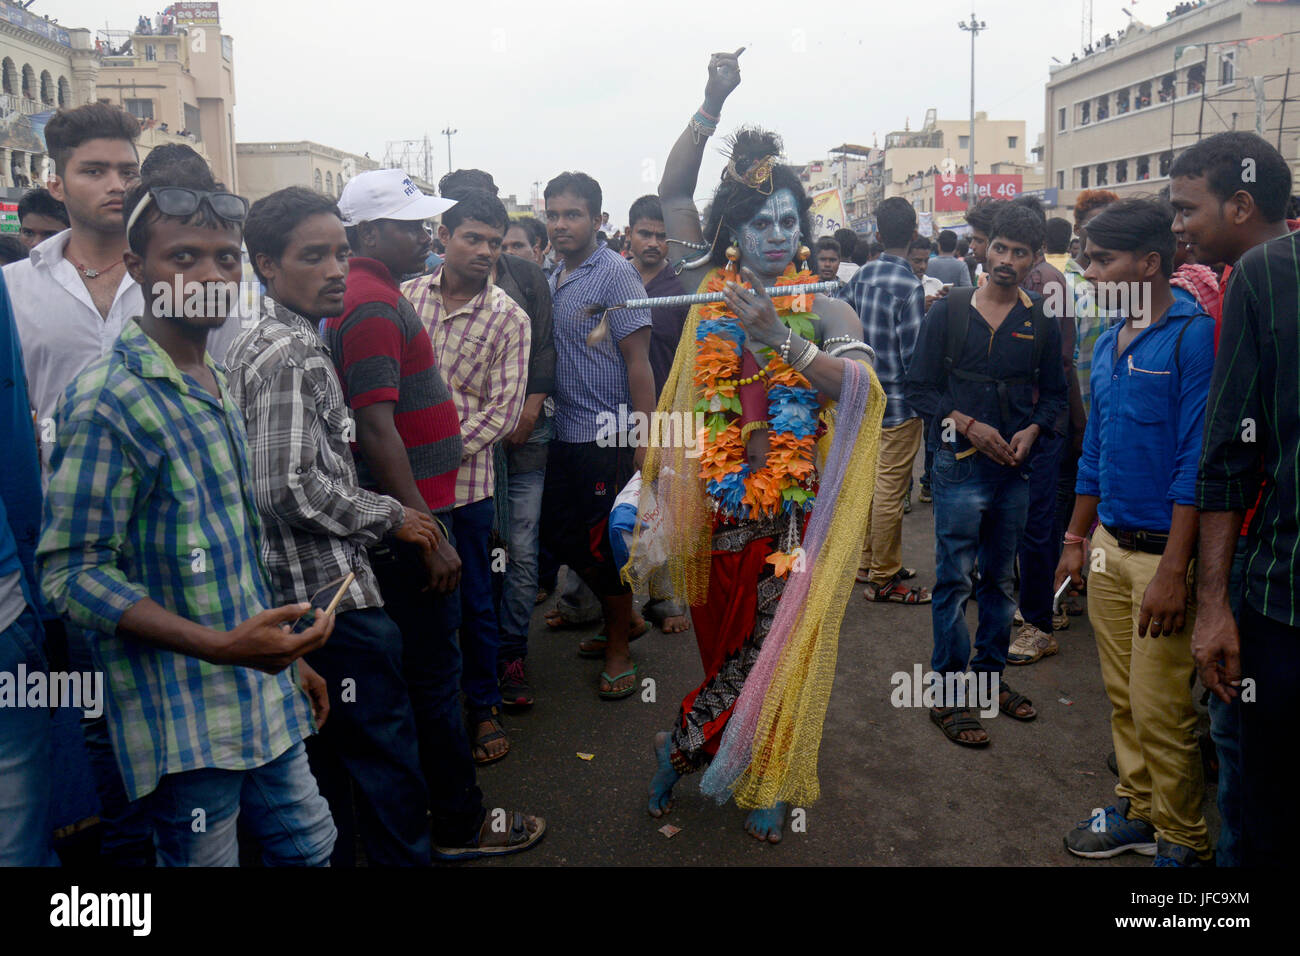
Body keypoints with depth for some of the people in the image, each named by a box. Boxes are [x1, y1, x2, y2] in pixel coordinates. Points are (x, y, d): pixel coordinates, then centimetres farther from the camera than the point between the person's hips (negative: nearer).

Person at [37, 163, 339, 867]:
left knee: (309, 847, 18)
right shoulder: (106, 401, -16)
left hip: (264, 696, 8)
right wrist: (221, 646, -28)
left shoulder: (215, 388, 10)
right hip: (185, 721, -8)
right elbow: (71, 574, -19)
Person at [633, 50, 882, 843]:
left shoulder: (823, 309, -1)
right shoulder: (712, 291, 4)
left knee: (775, 644, 0)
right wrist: (714, 102, -5)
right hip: (720, 503, 1)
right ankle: (765, 789, 29)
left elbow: (861, 388, -17)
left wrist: (782, 337, -27)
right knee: (730, 641, 9)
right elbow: (673, 192, 3)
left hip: (793, 509, -1)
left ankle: (681, 745, 22)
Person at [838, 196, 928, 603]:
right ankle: (883, 580, 9)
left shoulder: (863, 275, 4)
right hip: (900, 402, -8)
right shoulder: (910, 286, -18)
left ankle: (870, 564, 30)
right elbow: (914, 353, -20)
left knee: (872, 481, 18)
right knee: (890, 491, 0)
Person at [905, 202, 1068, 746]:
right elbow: (918, 387, -3)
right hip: (960, 463, -3)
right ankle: (949, 694, 8)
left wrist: (1033, 429, -6)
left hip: (1015, 468, 4)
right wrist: (968, 424, -14)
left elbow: (1054, 392, 13)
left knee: (999, 579, 14)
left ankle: (990, 676, 28)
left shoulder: (1040, 323, 6)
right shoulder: (949, 312, -2)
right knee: (954, 582, 0)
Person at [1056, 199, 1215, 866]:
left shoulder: (1194, 336, -13)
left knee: (1160, 711, 1)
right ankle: (1137, 810, 34)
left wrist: (1172, 571, -20)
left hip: (1162, 552, -7)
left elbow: (1196, 461, -18)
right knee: (1122, 696, 17)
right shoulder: (1107, 344, 11)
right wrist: (1076, 540, 18)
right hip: (1109, 546, 7)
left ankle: (1182, 840, 21)